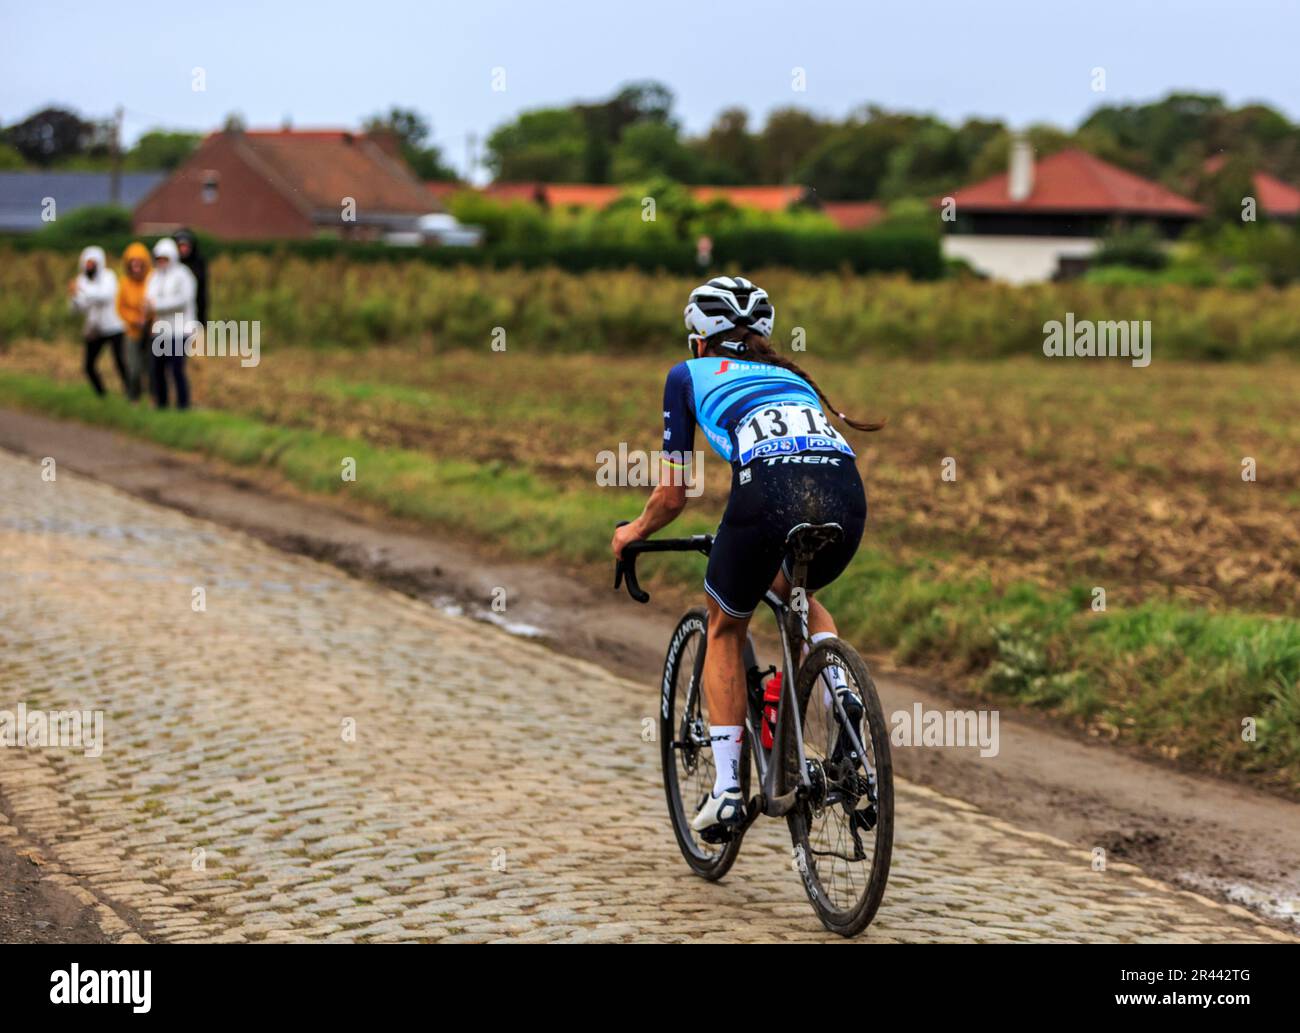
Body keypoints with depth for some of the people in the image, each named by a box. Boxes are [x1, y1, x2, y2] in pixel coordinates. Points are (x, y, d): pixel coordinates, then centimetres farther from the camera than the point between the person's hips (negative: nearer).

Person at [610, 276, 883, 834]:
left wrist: (633, 532, 44)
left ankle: (726, 788, 17)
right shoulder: (791, 376, 37)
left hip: (768, 488, -4)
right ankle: (841, 689, 11)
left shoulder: (689, 375, 25)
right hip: (846, 495, 4)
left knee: (725, 629, 23)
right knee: (793, 589, 37)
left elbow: (672, 496, 24)